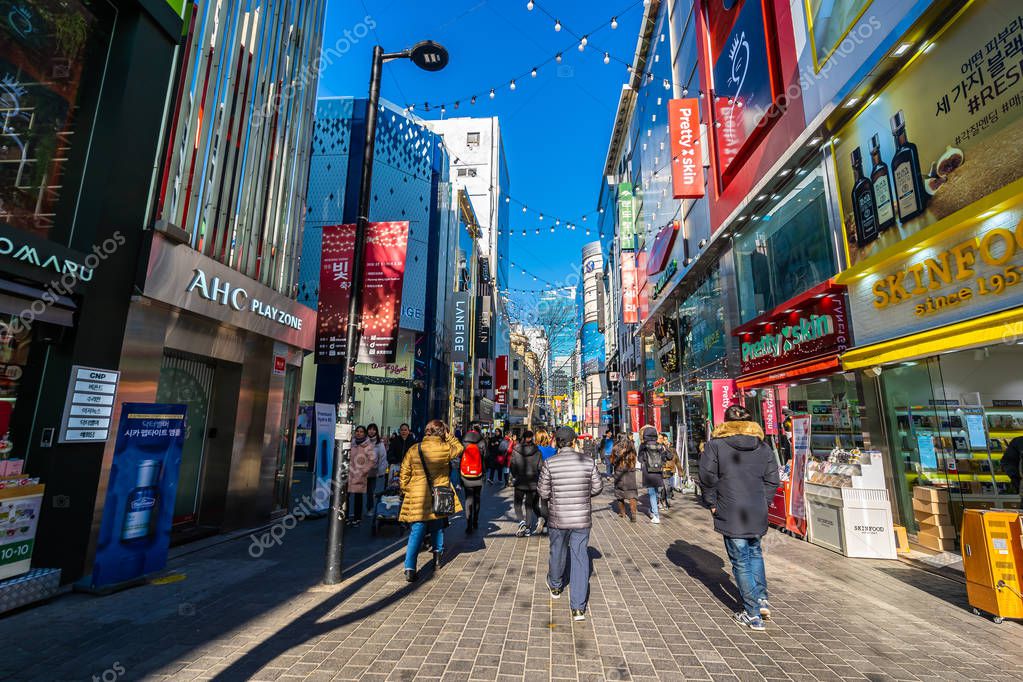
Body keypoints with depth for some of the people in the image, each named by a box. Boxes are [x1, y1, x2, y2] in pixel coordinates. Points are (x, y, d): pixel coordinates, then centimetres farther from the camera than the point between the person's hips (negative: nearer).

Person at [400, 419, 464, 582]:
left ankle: (409, 568, -4)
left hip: (417, 498, 0)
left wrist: (405, 491, 15)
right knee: (438, 528, 20)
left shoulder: (413, 450, -5)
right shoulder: (445, 448, -11)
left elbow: (404, 474, 2)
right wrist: (449, 436, 11)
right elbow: (459, 448, 11)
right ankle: (438, 560, 34)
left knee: (416, 532, 5)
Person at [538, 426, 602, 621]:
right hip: (582, 518, 0)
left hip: (557, 518, 0)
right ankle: (578, 607, 9)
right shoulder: (588, 461, -8)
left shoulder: (549, 463, -14)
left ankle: (555, 587, 46)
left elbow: (543, 492, -8)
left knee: (557, 552, 21)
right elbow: (597, 487, 1)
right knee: (580, 557, 9)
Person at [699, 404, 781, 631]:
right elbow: (772, 479, 5)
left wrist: (712, 504, 1)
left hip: (730, 513, -4)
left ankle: (753, 614, 13)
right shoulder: (763, 446, 5)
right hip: (758, 512, 4)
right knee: (755, 553, 26)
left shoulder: (715, 444, -7)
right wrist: (763, 502, 13)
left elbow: (707, 477, -10)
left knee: (740, 561, 6)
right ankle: (762, 598, 23)